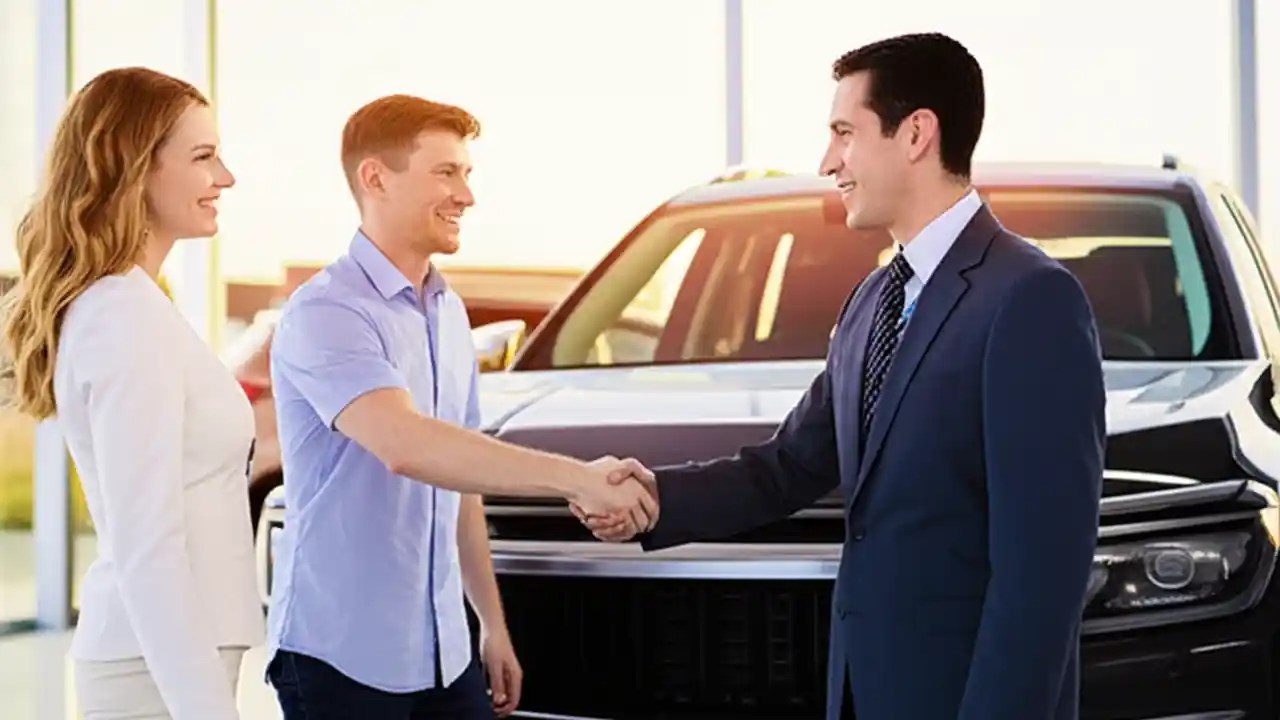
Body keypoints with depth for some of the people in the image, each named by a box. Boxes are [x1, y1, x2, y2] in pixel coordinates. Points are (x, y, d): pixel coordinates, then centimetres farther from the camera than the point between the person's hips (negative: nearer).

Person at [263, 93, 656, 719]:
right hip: (340, 654, -7)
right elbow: (405, 447, -30)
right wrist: (575, 478, -34)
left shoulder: (449, 314, 12)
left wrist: (492, 623, 18)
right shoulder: (326, 314, -14)